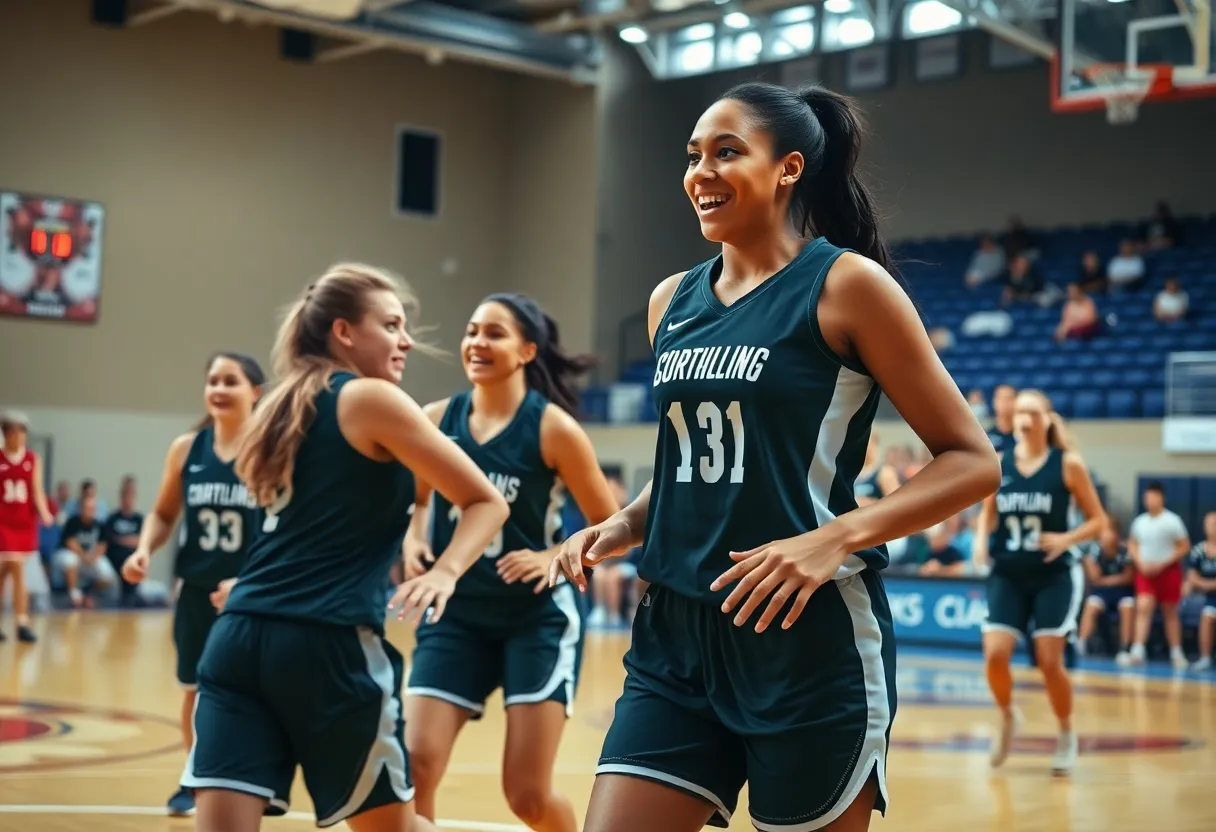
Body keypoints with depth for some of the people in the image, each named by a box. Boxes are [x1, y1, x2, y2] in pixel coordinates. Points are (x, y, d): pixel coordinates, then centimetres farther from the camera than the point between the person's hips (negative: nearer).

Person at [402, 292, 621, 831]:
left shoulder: (552, 427, -10)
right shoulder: (437, 419, 0)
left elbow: (611, 527, -4)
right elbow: (415, 498, 18)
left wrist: (554, 558, -19)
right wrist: (413, 539, -2)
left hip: (538, 619, -3)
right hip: (456, 615, 3)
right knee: (415, 767, -10)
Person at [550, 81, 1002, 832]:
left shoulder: (847, 284, -7)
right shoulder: (672, 301, 11)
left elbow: (972, 461, -8)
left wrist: (836, 538, -21)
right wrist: (623, 528, 4)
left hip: (812, 639, -5)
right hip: (677, 635, 6)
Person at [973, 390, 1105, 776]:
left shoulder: (1068, 464, -6)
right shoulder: (998, 463, 1)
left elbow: (1098, 520, -2)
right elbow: (987, 512, 15)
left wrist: (1067, 539, -20)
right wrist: (981, 540, -5)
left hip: (1055, 575, -2)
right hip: (1007, 574, 3)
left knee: (1050, 661, -5)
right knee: (995, 655, -10)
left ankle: (1066, 734, 19)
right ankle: (1008, 717, 20)